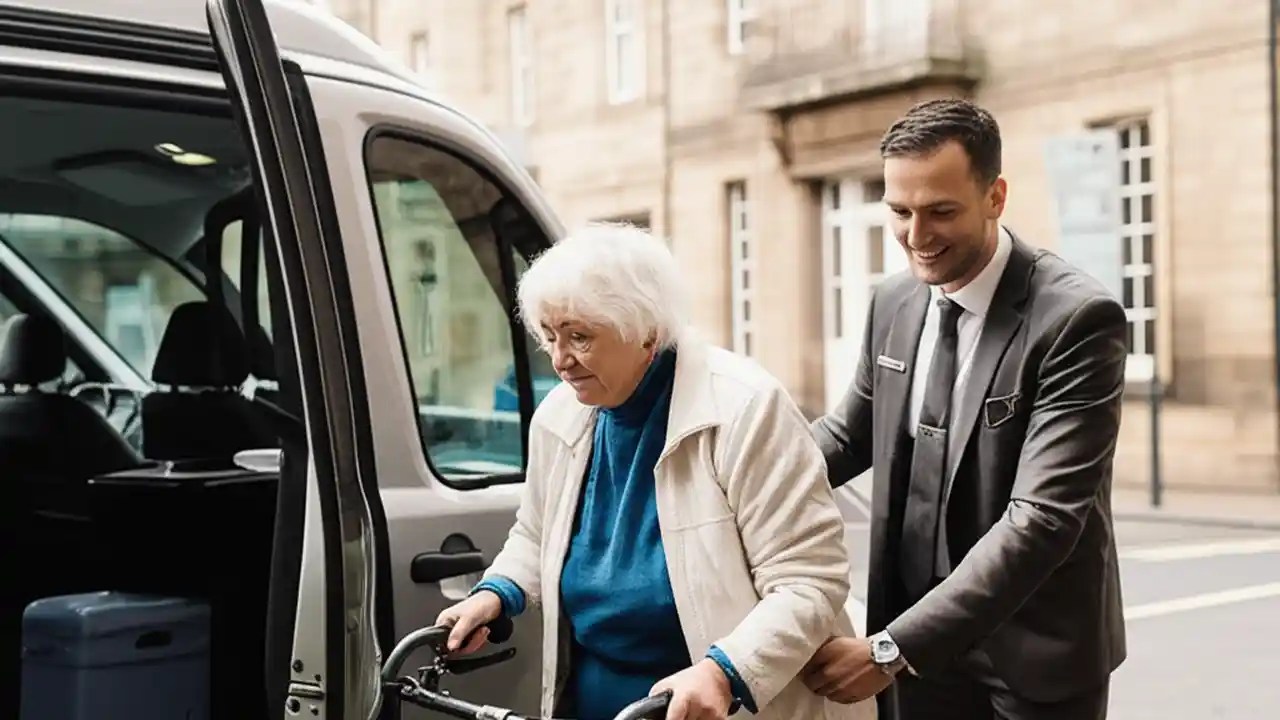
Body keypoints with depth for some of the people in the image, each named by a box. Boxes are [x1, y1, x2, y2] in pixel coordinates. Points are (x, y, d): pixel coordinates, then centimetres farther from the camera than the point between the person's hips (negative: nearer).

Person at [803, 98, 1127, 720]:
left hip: (1032, 655, -5)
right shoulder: (894, 303, 0)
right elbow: (853, 429, 15)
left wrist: (890, 648, -29)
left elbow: (1042, 518, -26)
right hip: (920, 644, 5)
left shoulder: (1077, 318, -20)